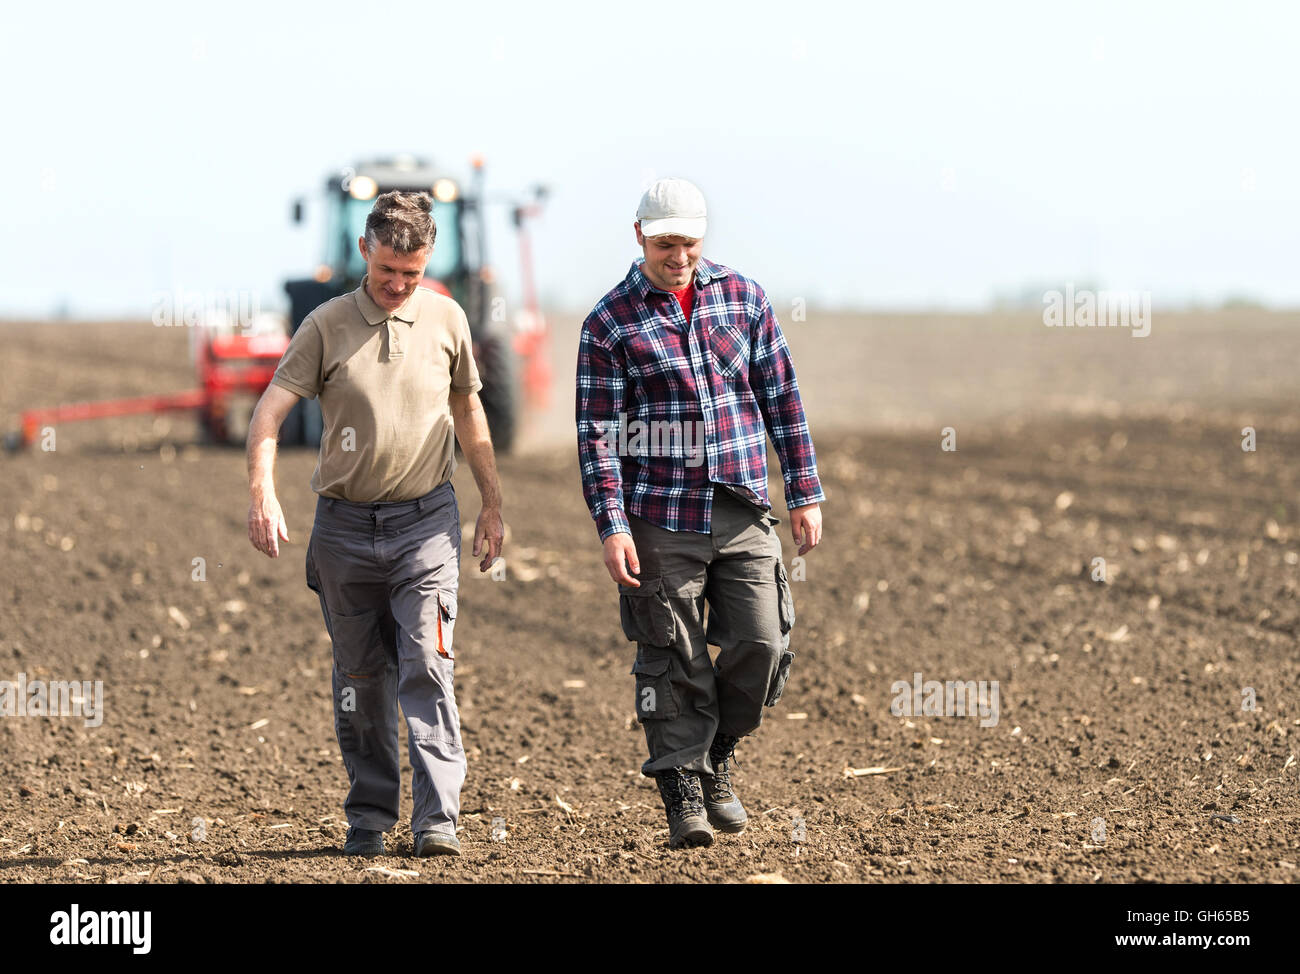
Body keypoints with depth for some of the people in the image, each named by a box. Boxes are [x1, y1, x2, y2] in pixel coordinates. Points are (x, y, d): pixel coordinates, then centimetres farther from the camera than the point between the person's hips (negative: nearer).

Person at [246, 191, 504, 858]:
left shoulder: (446, 321, 3)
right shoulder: (326, 326, -3)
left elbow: (468, 412, 16)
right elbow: (270, 410, -8)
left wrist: (493, 504, 17)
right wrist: (262, 492, -24)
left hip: (426, 521, 0)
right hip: (345, 523, 1)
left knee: (427, 669, -11)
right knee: (360, 677, 9)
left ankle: (438, 819, -14)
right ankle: (368, 817, 19)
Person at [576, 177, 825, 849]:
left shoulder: (742, 297, 8)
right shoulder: (610, 323, -2)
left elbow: (781, 397, 12)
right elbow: (599, 433, -5)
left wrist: (804, 493, 8)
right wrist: (611, 527, -13)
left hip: (743, 512, 3)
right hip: (662, 519, -3)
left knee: (762, 643, -4)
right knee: (673, 663, 0)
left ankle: (718, 754, 19)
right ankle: (684, 794, 8)